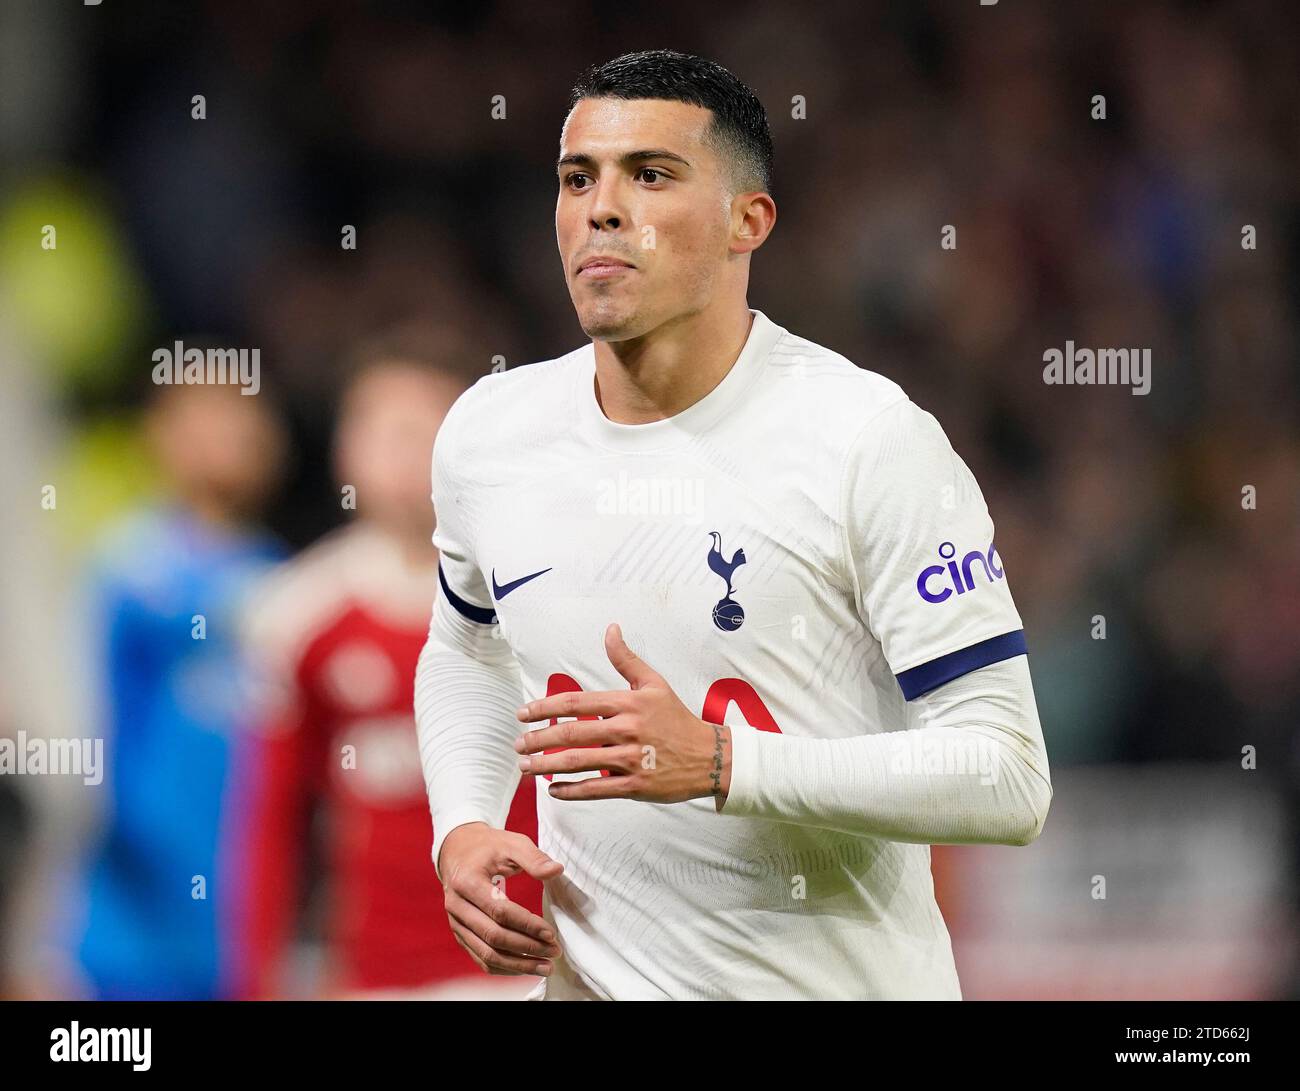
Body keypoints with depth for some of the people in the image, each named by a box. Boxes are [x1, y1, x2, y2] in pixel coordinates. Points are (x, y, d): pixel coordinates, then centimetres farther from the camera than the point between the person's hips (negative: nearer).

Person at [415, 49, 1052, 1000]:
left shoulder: (875, 441, -16)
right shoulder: (487, 433, -1)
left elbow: (1008, 780, -19)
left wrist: (715, 763, -28)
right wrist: (462, 830, 2)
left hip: (843, 979, -4)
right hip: (592, 977, 4)